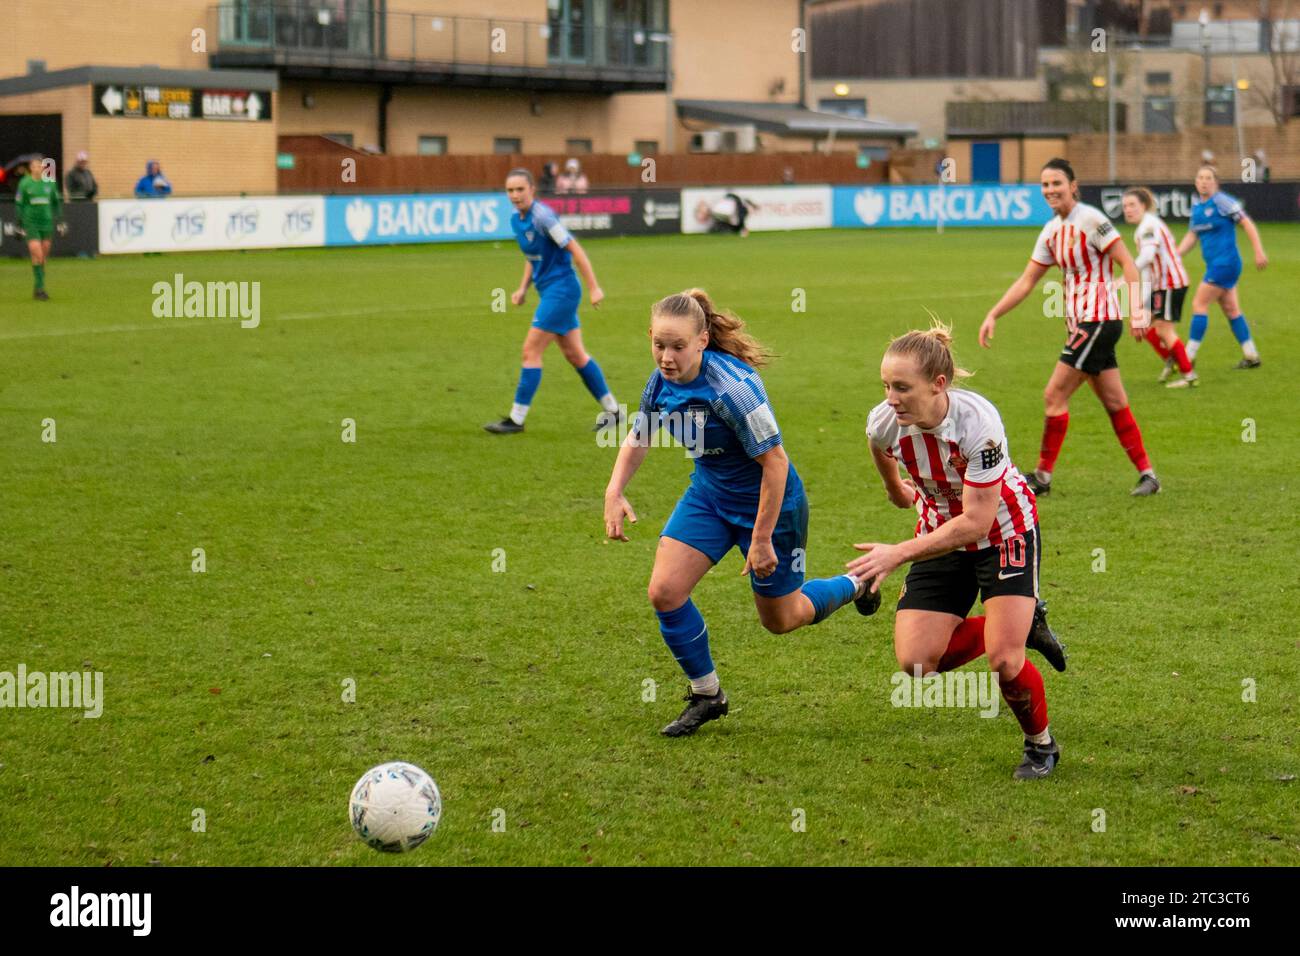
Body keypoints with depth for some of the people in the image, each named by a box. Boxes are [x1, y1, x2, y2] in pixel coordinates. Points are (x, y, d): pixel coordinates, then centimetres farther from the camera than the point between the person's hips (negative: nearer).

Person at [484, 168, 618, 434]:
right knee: (575, 354, 13)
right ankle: (612, 410, 21)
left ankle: (517, 419, -3)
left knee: (531, 351, -8)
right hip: (549, 291, 9)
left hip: (561, 290, -9)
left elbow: (575, 250, -18)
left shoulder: (542, 216, -18)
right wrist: (523, 289, 12)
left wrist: (594, 287, -20)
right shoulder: (516, 219, 9)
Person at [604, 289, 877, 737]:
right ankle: (706, 695, 11)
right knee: (665, 592, -10)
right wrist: (614, 493, -4)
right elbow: (638, 436, 10)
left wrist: (762, 539, -24)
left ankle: (853, 586, 42)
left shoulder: (731, 387, -33)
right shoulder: (662, 381, -11)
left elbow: (775, 461, -28)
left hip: (768, 502, -6)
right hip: (709, 494, 6)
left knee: (780, 619, 11)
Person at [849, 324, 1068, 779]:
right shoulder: (883, 423, -20)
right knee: (915, 662, -8)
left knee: (1004, 660, -19)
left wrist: (898, 554, -35)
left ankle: (1041, 745, 12)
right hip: (941, 533, 5)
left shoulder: (978, 422, -34)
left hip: (1003, 533, -5)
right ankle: (1020, 624, 17)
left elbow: (975, 522, -31)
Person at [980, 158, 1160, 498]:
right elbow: (1026, 281, 15)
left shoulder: (1091, 220, -12)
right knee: (1114, 403, 9)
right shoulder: (1052, 231, 12)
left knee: (1054, 395, -8)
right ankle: (1147, 473, 13)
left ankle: (1043, 476, 0)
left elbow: (1127, 263, -14)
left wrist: (1137, 309, -22)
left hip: (1098, 320, -8)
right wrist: (993, 315, 10)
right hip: (1079, 323, 8)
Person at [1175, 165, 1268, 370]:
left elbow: (1246, 223, -13)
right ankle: (1251, 355, 19)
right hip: (1215, 264, 8)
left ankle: (1189, 356, -4)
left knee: (1199, 304, -8)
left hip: (1225, 262, -8)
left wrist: (1259, 252, -17)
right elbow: (1192, 236, 19)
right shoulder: (1197, 207, 12)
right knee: (1231, 309, 12)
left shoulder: (1221, 201, -12)